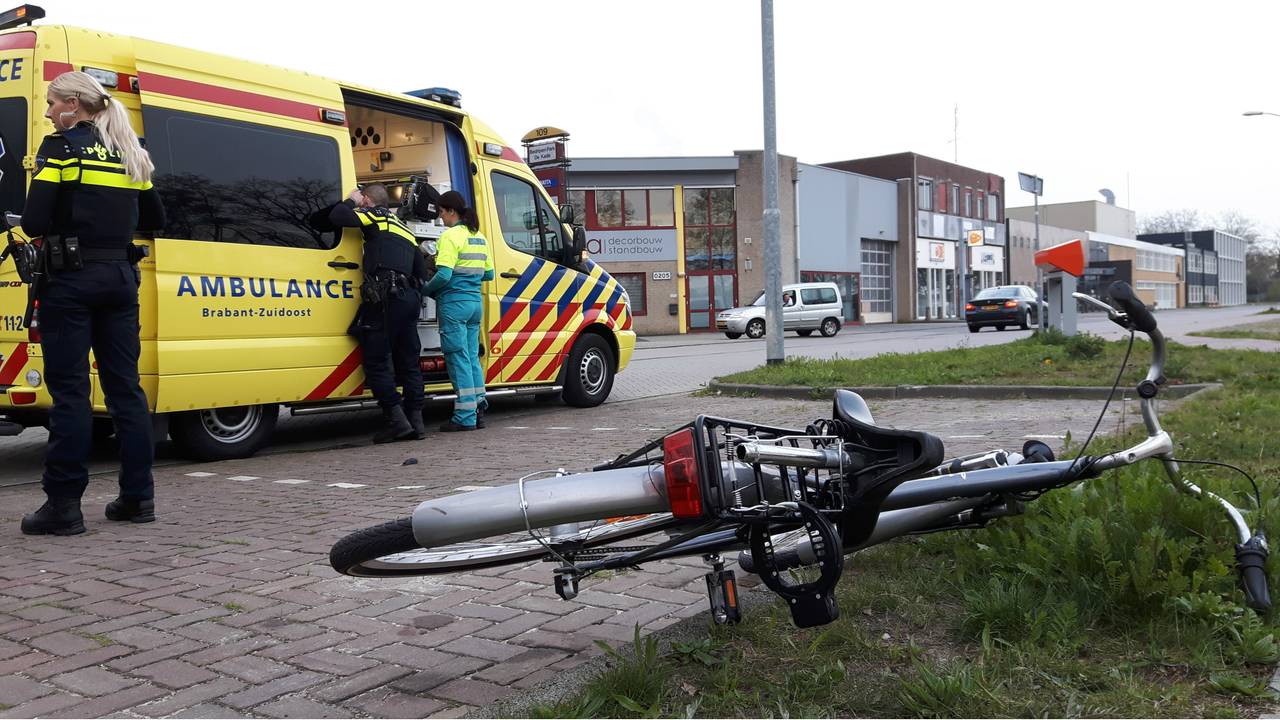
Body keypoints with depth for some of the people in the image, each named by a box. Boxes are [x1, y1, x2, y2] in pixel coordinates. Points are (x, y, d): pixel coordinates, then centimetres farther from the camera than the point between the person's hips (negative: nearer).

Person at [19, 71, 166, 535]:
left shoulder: (61, 148, -6)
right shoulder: (130, 153, 13)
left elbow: (35, 222, -14)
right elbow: (154, 219, 17)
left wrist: (43, 234, 6)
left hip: (72, 277, -6)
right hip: (121, 276, 6)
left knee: (69, 389, -2)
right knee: (124, 386, 9)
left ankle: (64, 504, 1)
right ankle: (137, 497, 12)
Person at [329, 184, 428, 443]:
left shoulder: (375, 216, 5)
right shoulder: (405, 229, 28)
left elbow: (337, 217, -9)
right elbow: (421, 272, 27)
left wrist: (350, 201, 10)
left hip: (385, 297, -8)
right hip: (410, 299, 8)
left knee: (377, 362, -4)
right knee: (409, 361, 11)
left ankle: (396, 420, -11)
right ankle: (416, 420, 8)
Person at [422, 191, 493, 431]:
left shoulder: (451, 236, -12)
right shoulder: (479, 237, 14)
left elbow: (444, 274, -20)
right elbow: (489, 273, 19)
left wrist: (426, 290, -5)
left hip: (454, 303, -8)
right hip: (475, 303, 8)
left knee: (458, 359, -3)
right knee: (472, 357, 14)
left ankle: (465, 416, -1)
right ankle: (478, 411, 16)